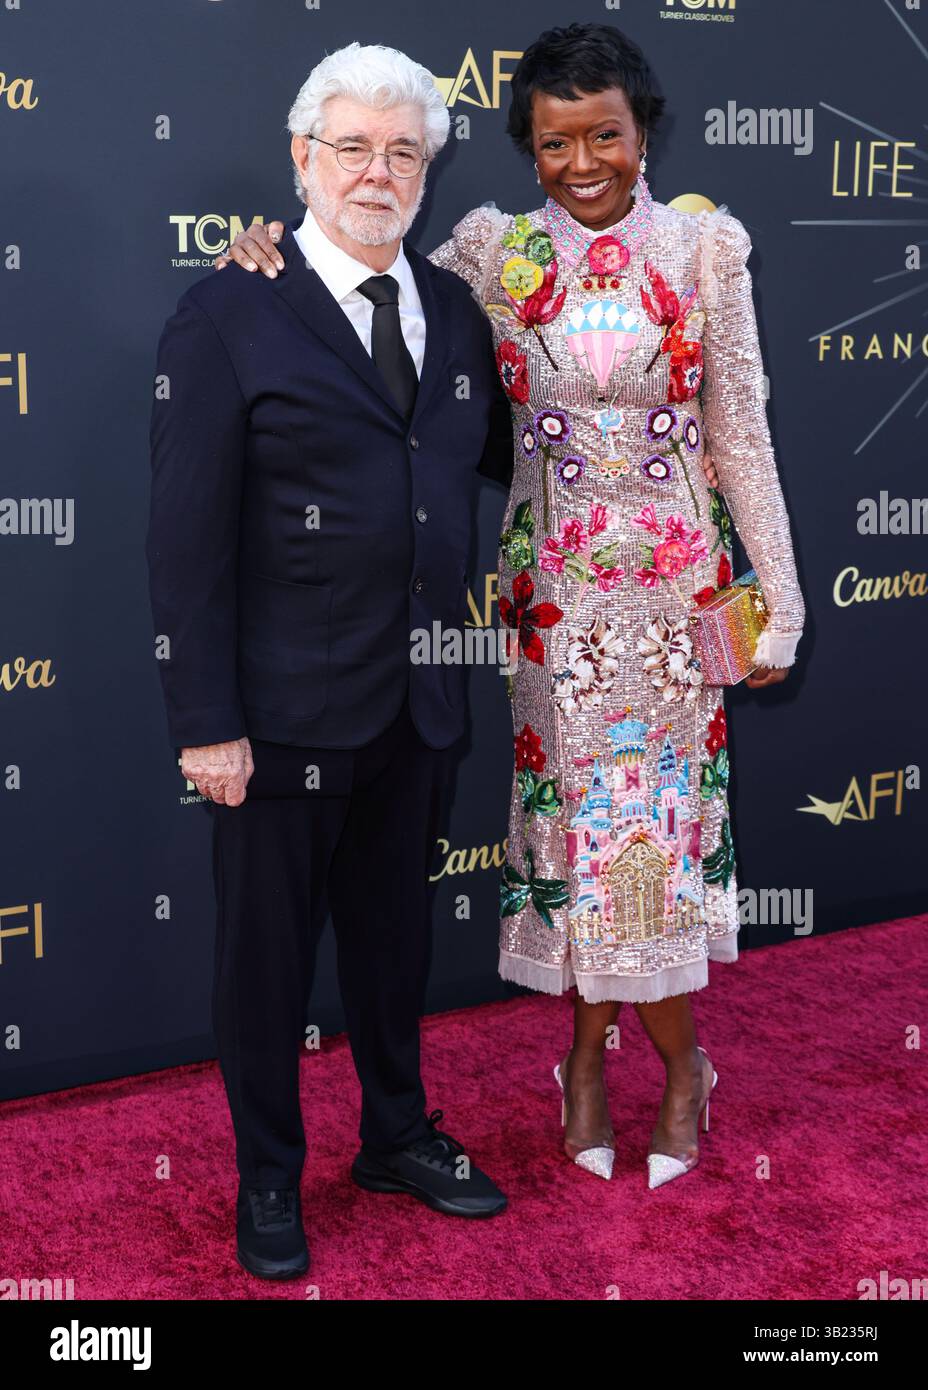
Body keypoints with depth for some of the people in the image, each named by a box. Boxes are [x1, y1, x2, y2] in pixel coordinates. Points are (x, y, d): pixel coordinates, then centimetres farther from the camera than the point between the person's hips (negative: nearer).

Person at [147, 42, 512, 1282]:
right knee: (268, 948, 11)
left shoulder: (454, 310, 7)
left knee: (394, 933, 21)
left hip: (418, 709, 5)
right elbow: (187, 538, -13)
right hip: (286, 709, -5)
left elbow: (501, 454, 21)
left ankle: (398, 1136, 42)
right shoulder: (228, 316, -9)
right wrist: (205, 723, -16)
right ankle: (269, 1180, 31)